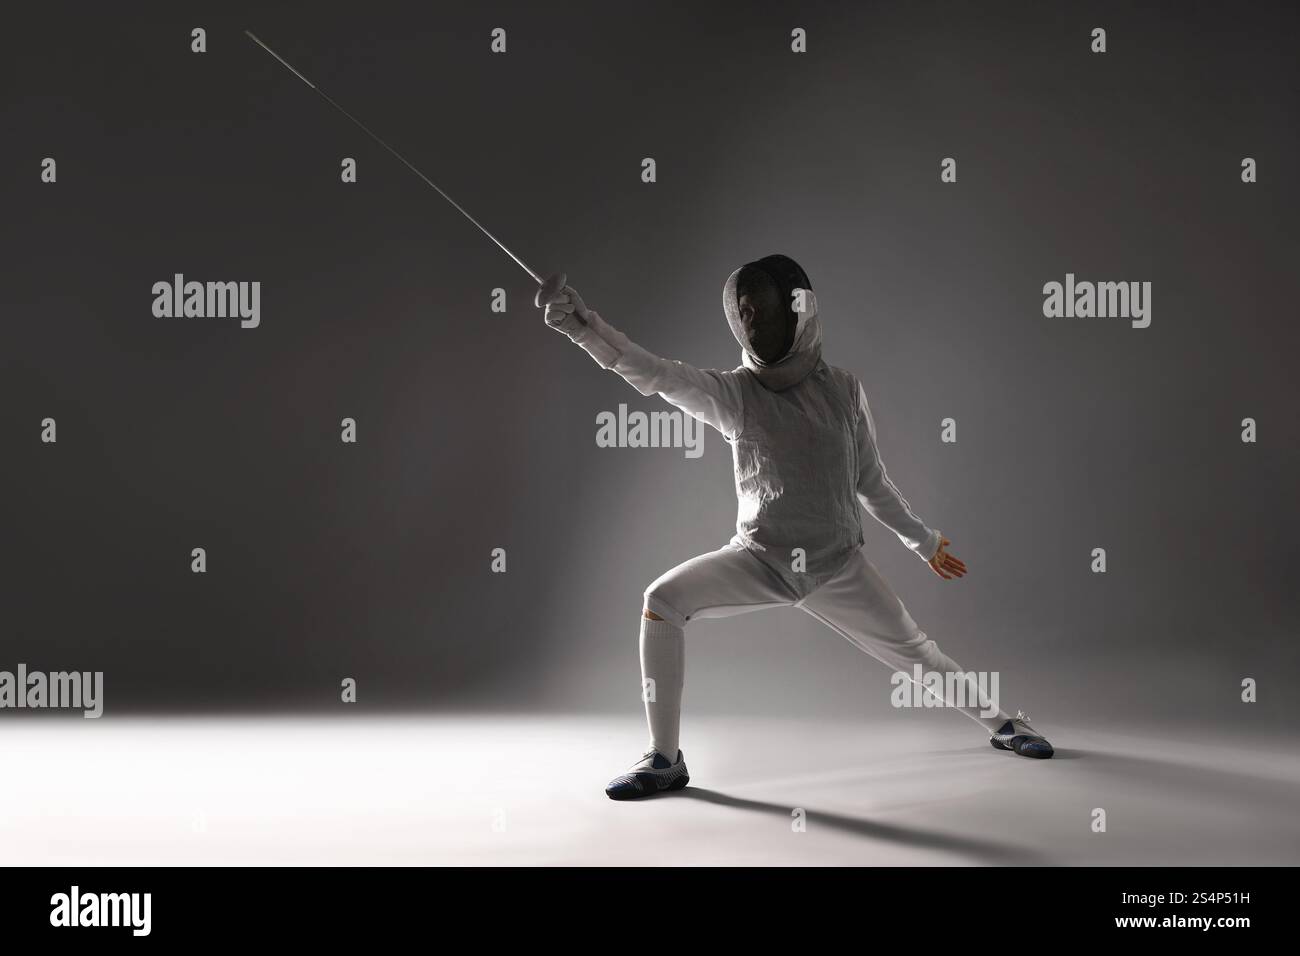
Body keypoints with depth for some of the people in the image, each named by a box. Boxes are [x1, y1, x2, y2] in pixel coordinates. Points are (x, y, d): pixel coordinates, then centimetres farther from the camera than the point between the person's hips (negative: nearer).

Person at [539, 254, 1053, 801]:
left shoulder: (843, 390, -5)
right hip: (759, 559, 0)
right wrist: (583, 325, -43)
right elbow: (654, 375, -28)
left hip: (837, 565, 1)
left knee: (912, 653, 3)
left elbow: (870, 483, 8)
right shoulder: (732, 392, -10)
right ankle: (664, 761, -14)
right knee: (663, 601, -24)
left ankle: (1000, 724, 33)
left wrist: (924, 542, 15)